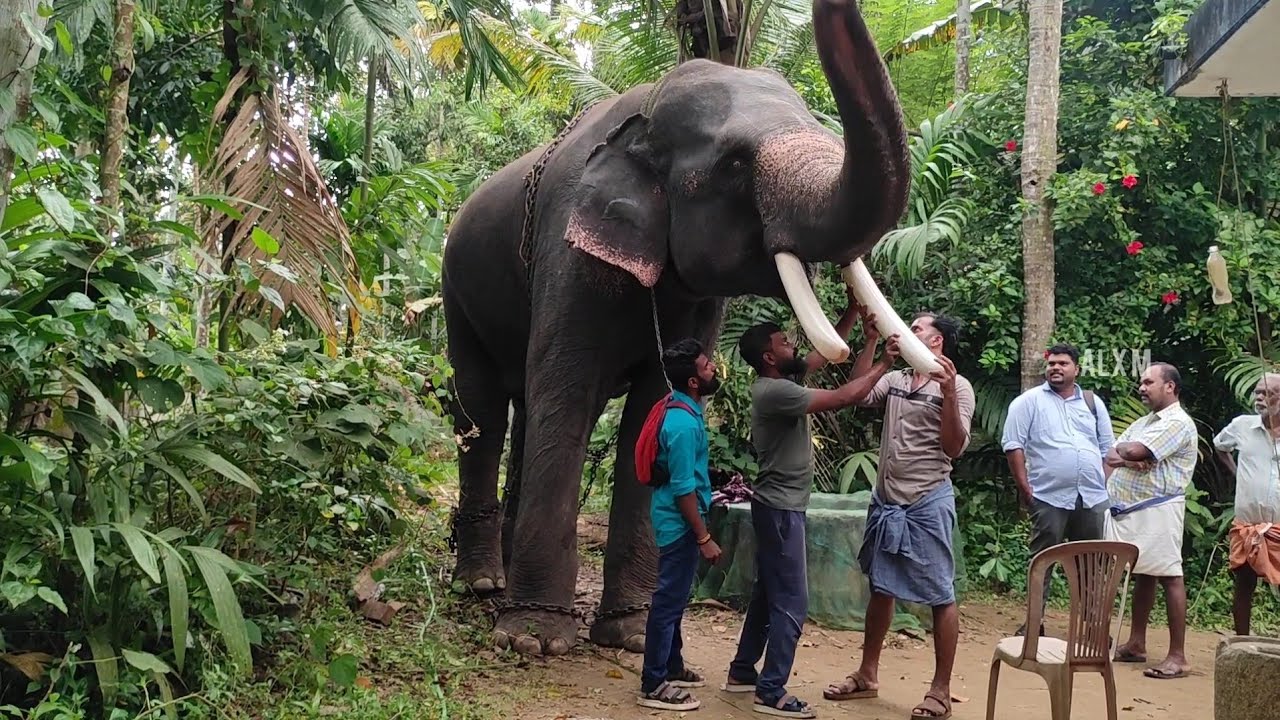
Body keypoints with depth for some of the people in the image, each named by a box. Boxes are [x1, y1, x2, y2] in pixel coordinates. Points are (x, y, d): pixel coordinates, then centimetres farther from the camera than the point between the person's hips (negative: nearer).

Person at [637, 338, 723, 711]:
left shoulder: (684, 408, 6)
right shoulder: (684, 424, -26)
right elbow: (683, 489, -24)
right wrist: (704, 538, -20)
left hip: (679, 520, 10)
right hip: (680, 523, -10)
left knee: (674, 598, 20)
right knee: (669, 601, -3)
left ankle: (671, 667, 33)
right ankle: (653, 685, 4)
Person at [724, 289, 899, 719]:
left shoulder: (784, 379, 8)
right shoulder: (773, 391, -21)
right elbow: (843, 398, -22)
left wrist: (854, 310, 7)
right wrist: (884, 363, -13)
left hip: (781, 505, 10)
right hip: (780, 507, -10)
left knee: (769, 593, 17)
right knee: (791, 600, -7)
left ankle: (742, 672, 25)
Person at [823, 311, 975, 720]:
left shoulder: (957, 386, -5)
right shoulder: (895, 379, 11)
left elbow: (954, 449, -11)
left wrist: (948, 394, -22)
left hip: (928, 503, -7)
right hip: (886, 500, 7)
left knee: (940, 595, -1)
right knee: (880, 588, 15)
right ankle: (867, 675, 26)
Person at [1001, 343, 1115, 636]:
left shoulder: (1093, 402, 13)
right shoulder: (1029, 401, 0)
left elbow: (1107, 448, 17)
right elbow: (1013, 445, -5)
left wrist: (1106, 486, 8)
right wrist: (1024, 486, -11)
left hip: (1092, 498, 4)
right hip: (1049, 497, -4)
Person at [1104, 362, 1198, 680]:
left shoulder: (1178, 422, -8)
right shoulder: (1143, 423, 21)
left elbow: (1134, 451, -19)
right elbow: (1109, 456, 13)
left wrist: (1121, 451, 4)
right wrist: (1125, 459, -9)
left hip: (1158, 511, -9)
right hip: (1127, 510, 9)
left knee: (1170, 577, -7)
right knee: (1142, 575, 14)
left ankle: (1178, 656, -6)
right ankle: (1136, 644, 20)